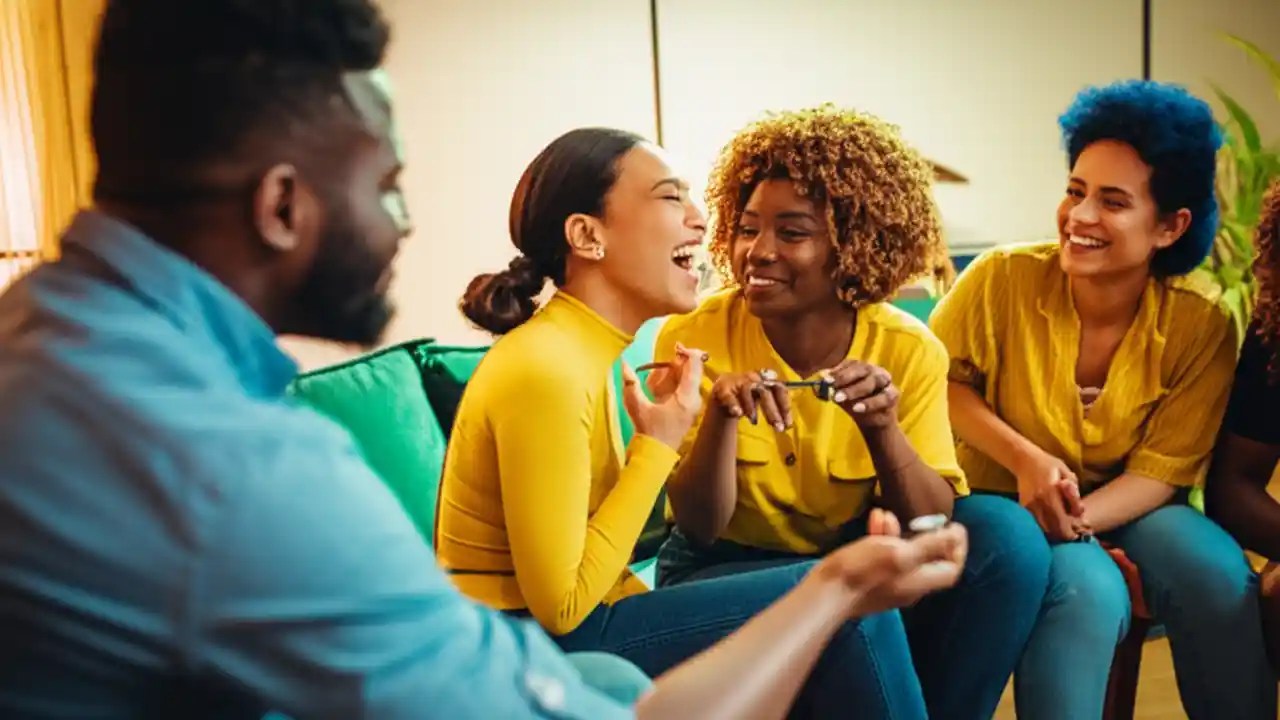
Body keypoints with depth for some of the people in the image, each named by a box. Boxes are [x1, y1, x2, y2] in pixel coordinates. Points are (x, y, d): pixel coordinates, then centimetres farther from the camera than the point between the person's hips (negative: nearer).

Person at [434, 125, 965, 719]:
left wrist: (654, 434, -1)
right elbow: (560, 605, -21)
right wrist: (659, 443, -17)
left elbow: (582, 565, 7)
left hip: (563, 627, 9)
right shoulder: (543, 368, -22)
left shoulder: (583, 348, 7)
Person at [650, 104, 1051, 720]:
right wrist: (721, 413, -35)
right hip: (727, 570, -2)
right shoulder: (694, 339, -16)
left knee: (1006, 534, -21)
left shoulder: (909, 350, -12)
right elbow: (699, 528, -16)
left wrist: (882, 428, -33)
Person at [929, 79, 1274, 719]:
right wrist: (1025, 459, -21)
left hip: (1121, 507, 3)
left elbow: (1161, 471, -11)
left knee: (1220, 578, -24)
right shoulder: (1003, 279, -17)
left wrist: (1076, 517, -29)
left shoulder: (1202, 324, -12)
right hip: (1003, 501, -2)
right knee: (1089, 592, -31)